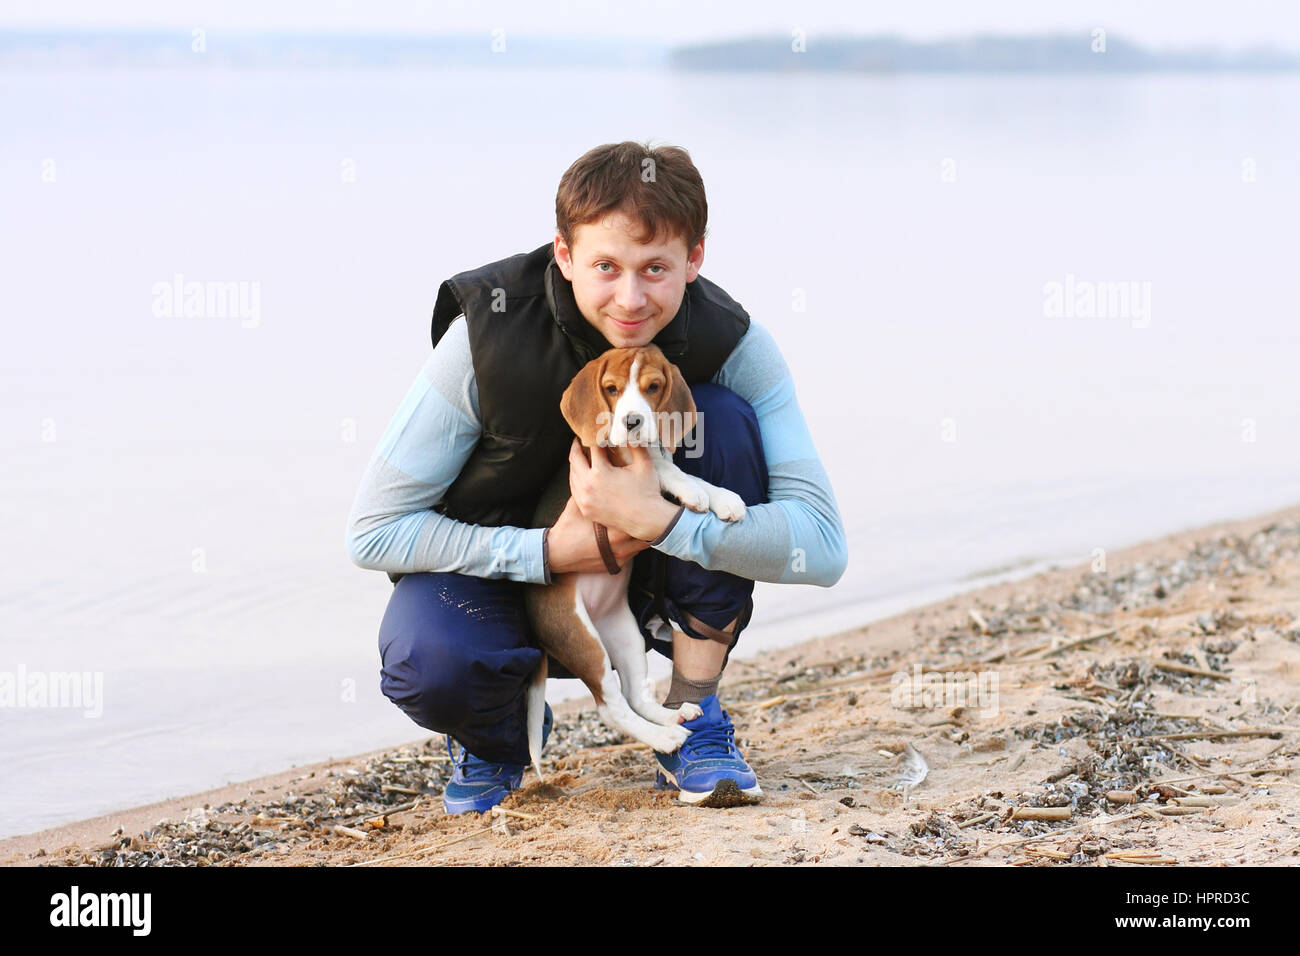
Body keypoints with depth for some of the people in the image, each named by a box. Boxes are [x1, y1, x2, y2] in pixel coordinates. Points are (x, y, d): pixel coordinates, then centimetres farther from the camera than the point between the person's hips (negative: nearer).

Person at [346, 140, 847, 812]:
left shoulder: (731, 345, -21)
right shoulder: (487, 335, -25)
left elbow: (822, 547, -28)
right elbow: (373, 530, -20)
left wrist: (659, 521, -39)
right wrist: (547, 552, -28)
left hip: (645, 579, 2)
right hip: (505, 572, -2)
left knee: (724, 422, -25)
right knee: (428, 663, -36)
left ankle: (694, 721, -12)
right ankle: (498, 731, 4)